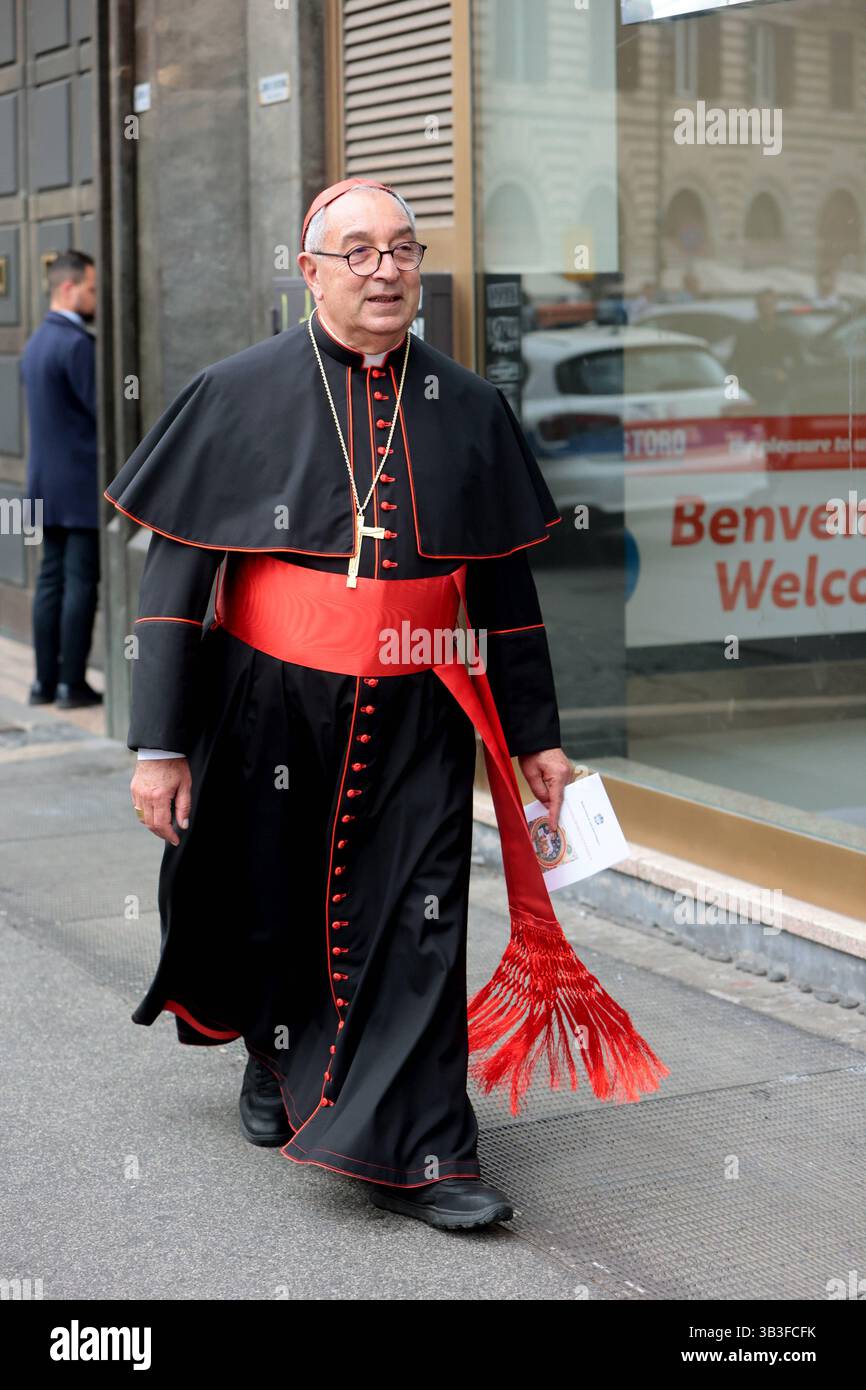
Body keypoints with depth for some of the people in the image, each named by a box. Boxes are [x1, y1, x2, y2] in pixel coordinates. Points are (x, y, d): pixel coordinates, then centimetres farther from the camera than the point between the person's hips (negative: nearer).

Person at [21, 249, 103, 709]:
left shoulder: (36, 343, 14)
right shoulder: (77, 343, -16)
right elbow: (102, 408, -18)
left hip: (46, 480, 9)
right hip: (81, 482, -9)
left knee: (51, 580, 10)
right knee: (81, 582, -4)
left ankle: (45, 681, 13)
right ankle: (72, 684, -2)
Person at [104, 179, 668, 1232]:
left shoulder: (468, 409, 3)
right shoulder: (238, 394, -4)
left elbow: (503, 584, 10)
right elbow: (174, 573, -4)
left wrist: (535, 737, 10)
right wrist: (160, 743, -8)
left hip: (416, 716, 1)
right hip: (271, 709, -1)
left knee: (419, 926, -4)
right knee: (275, 909, 15)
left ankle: (413, 1152, 3)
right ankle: (279, 1059, 44)